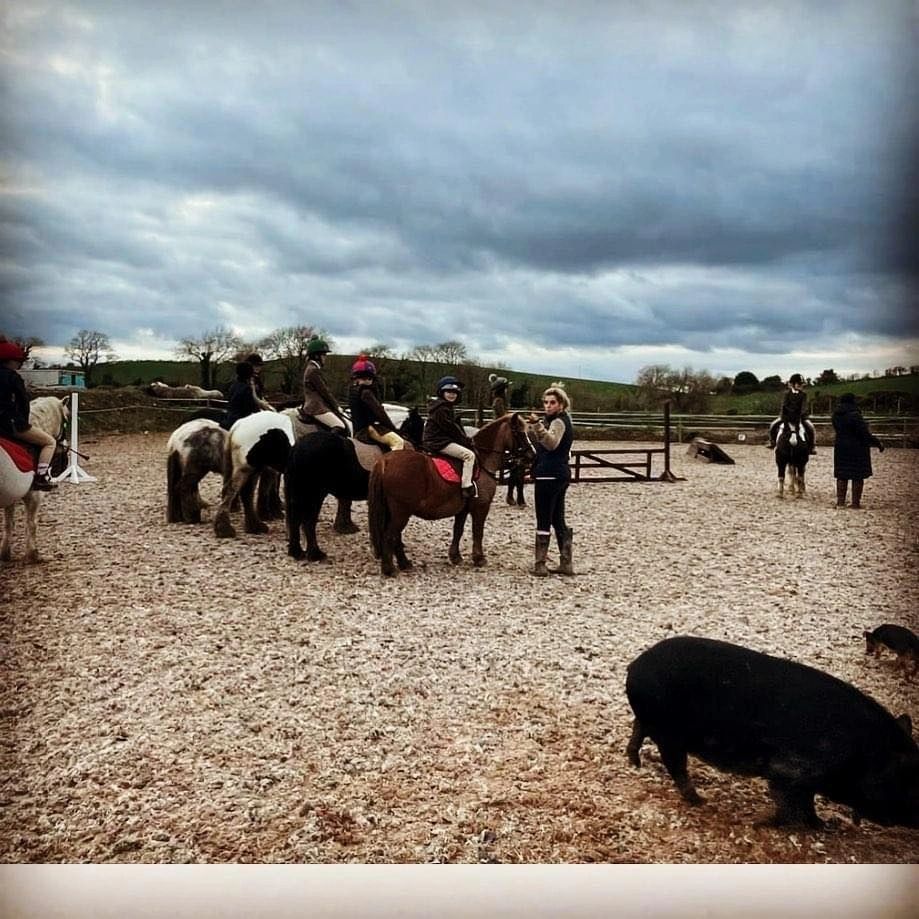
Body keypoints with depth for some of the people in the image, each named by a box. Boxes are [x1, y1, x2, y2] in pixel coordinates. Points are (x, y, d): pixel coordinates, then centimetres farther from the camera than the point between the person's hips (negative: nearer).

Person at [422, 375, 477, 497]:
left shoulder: (448, 408, 19)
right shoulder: (441, 409, -14)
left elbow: (456, 426, 18)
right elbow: (451, 429, -18)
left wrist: (466, 439, 7)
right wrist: (466, 441, -10)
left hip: (437, 441, 11)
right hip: (438, 442, -11)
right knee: (469, 455, -18)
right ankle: (466, 487, -23)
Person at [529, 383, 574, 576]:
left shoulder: (558, 421, -14)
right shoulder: (561, 420, 18)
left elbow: (551, 443, -37)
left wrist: (539, 427, -52)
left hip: (549, 475, -10)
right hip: (561, 473, 10)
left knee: (543, 521, -5)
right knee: (558, 520, 13)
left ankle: (540, 565, 0)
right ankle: (566, 563, 17)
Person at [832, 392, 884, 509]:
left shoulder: (836, 415, 2)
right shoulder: (854, 415, -18)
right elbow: (865, 433, -18)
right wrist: (878, 443, -10)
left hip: (840, 448, 6)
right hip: (858, 448, -6)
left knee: (842, 475, 12)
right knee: (858, 476, 3)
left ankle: (840, 500, 11)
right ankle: (855, 503, 6)